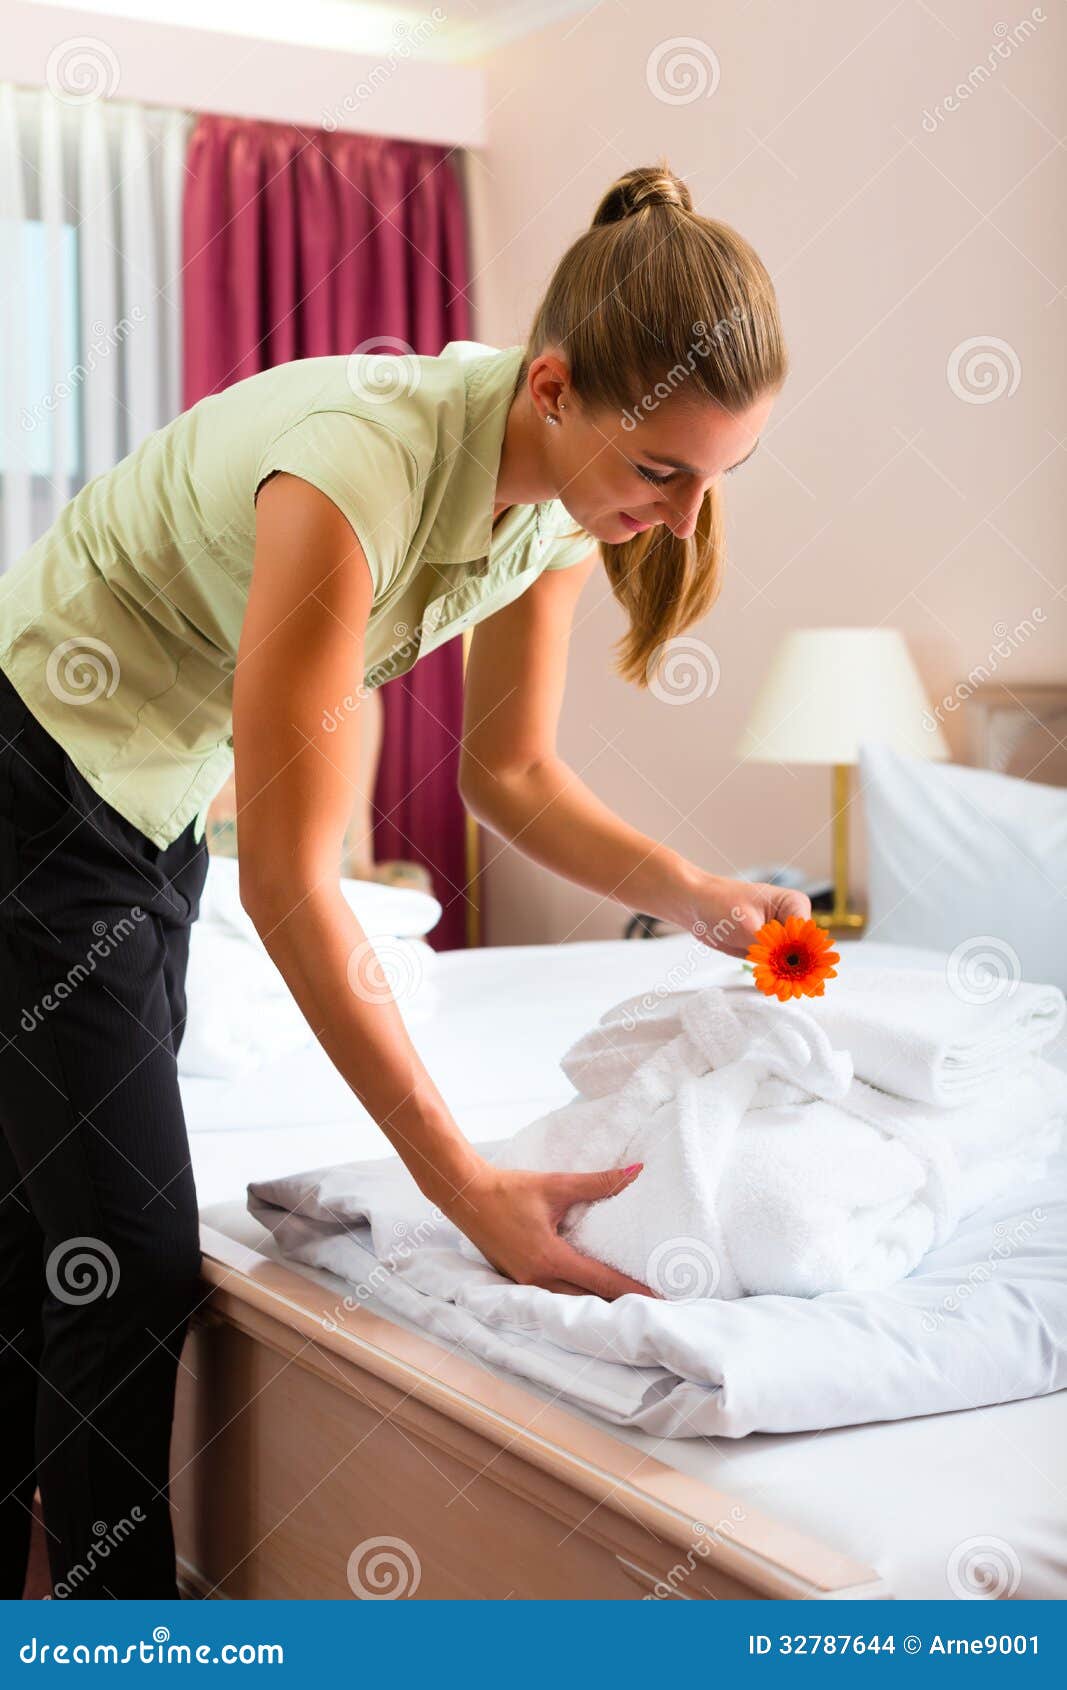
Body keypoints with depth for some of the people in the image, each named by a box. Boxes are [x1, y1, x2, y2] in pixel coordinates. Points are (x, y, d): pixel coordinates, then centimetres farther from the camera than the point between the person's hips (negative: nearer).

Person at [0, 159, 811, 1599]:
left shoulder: (564, 485, -11)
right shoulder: (360, 465, -35)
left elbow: (511, 774, 1)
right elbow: (291, 877, -33)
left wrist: (698, 898, -15)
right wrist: (469, 1187, -32)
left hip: (154, 801, 8)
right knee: (129, 1265, -5)